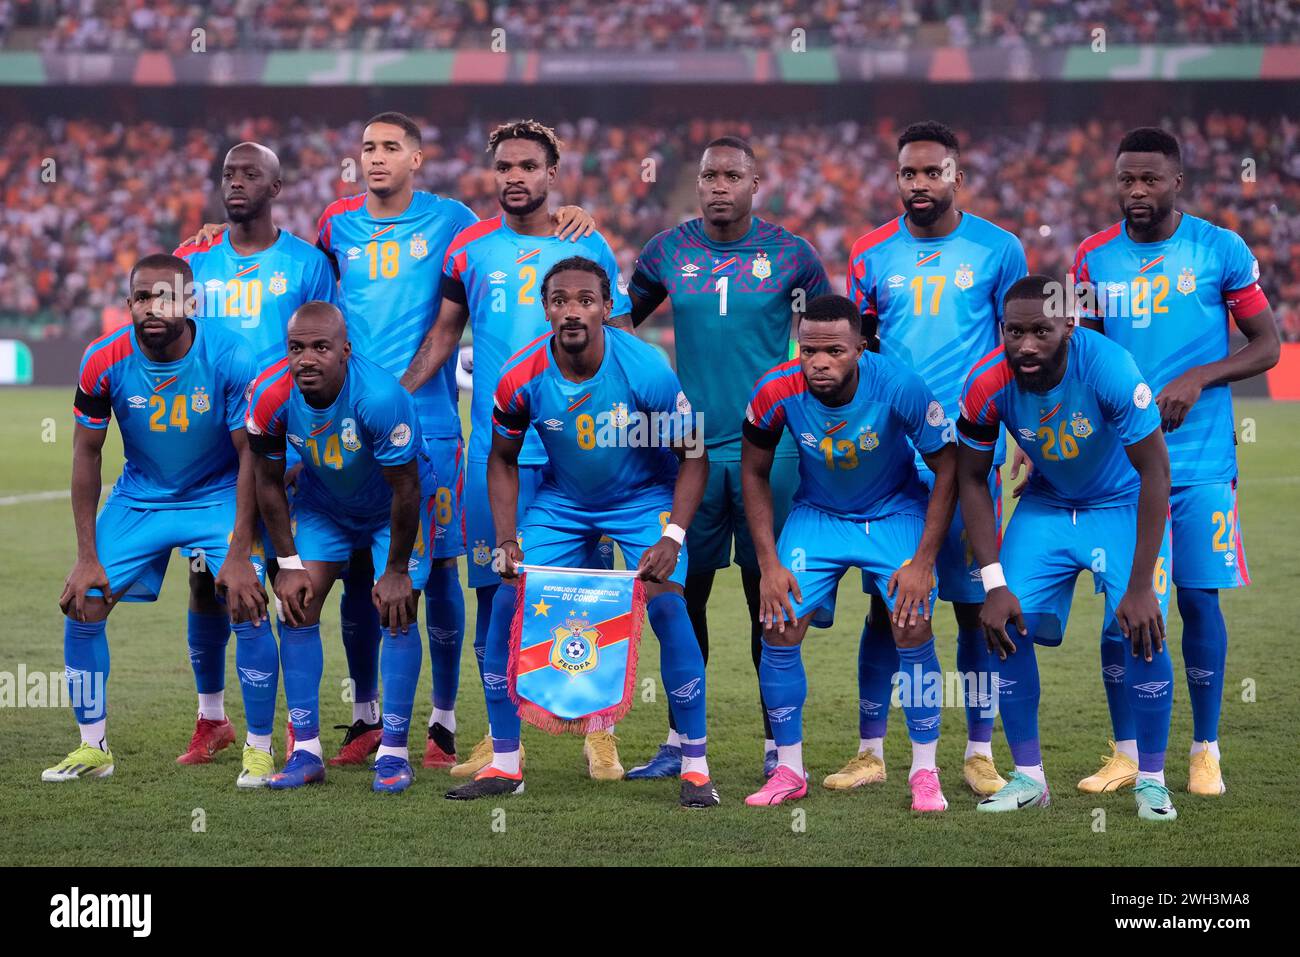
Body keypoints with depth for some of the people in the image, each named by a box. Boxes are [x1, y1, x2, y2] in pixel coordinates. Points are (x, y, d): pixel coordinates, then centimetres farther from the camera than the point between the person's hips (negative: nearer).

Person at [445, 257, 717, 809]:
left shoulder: (646, 370, -27)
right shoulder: (522, 376, -20)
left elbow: (693, 457, -15)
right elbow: (503, 459, -1)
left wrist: (672, 538, -25)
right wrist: (507, 540, -13)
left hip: (645, 496, -3)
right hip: (561, 500, 3)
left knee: (666, 607, -20)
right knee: (507, 603, -9)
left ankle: (696, 768, -8)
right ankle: (504, 765, 5)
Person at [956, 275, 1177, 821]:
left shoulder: (1109, 368, -33)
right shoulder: (987, 384, -23)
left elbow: (1155, 473, -25)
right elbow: (972, 479, -7)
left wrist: (1140, 587, -27)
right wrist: (994, 585, -14)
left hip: (1123, 504, -3)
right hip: (1046, 505, 3)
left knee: (1142, 631, -18)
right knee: (1009, 627, -9)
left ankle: (1151, 779, 0)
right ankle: (1028, 777, 7)